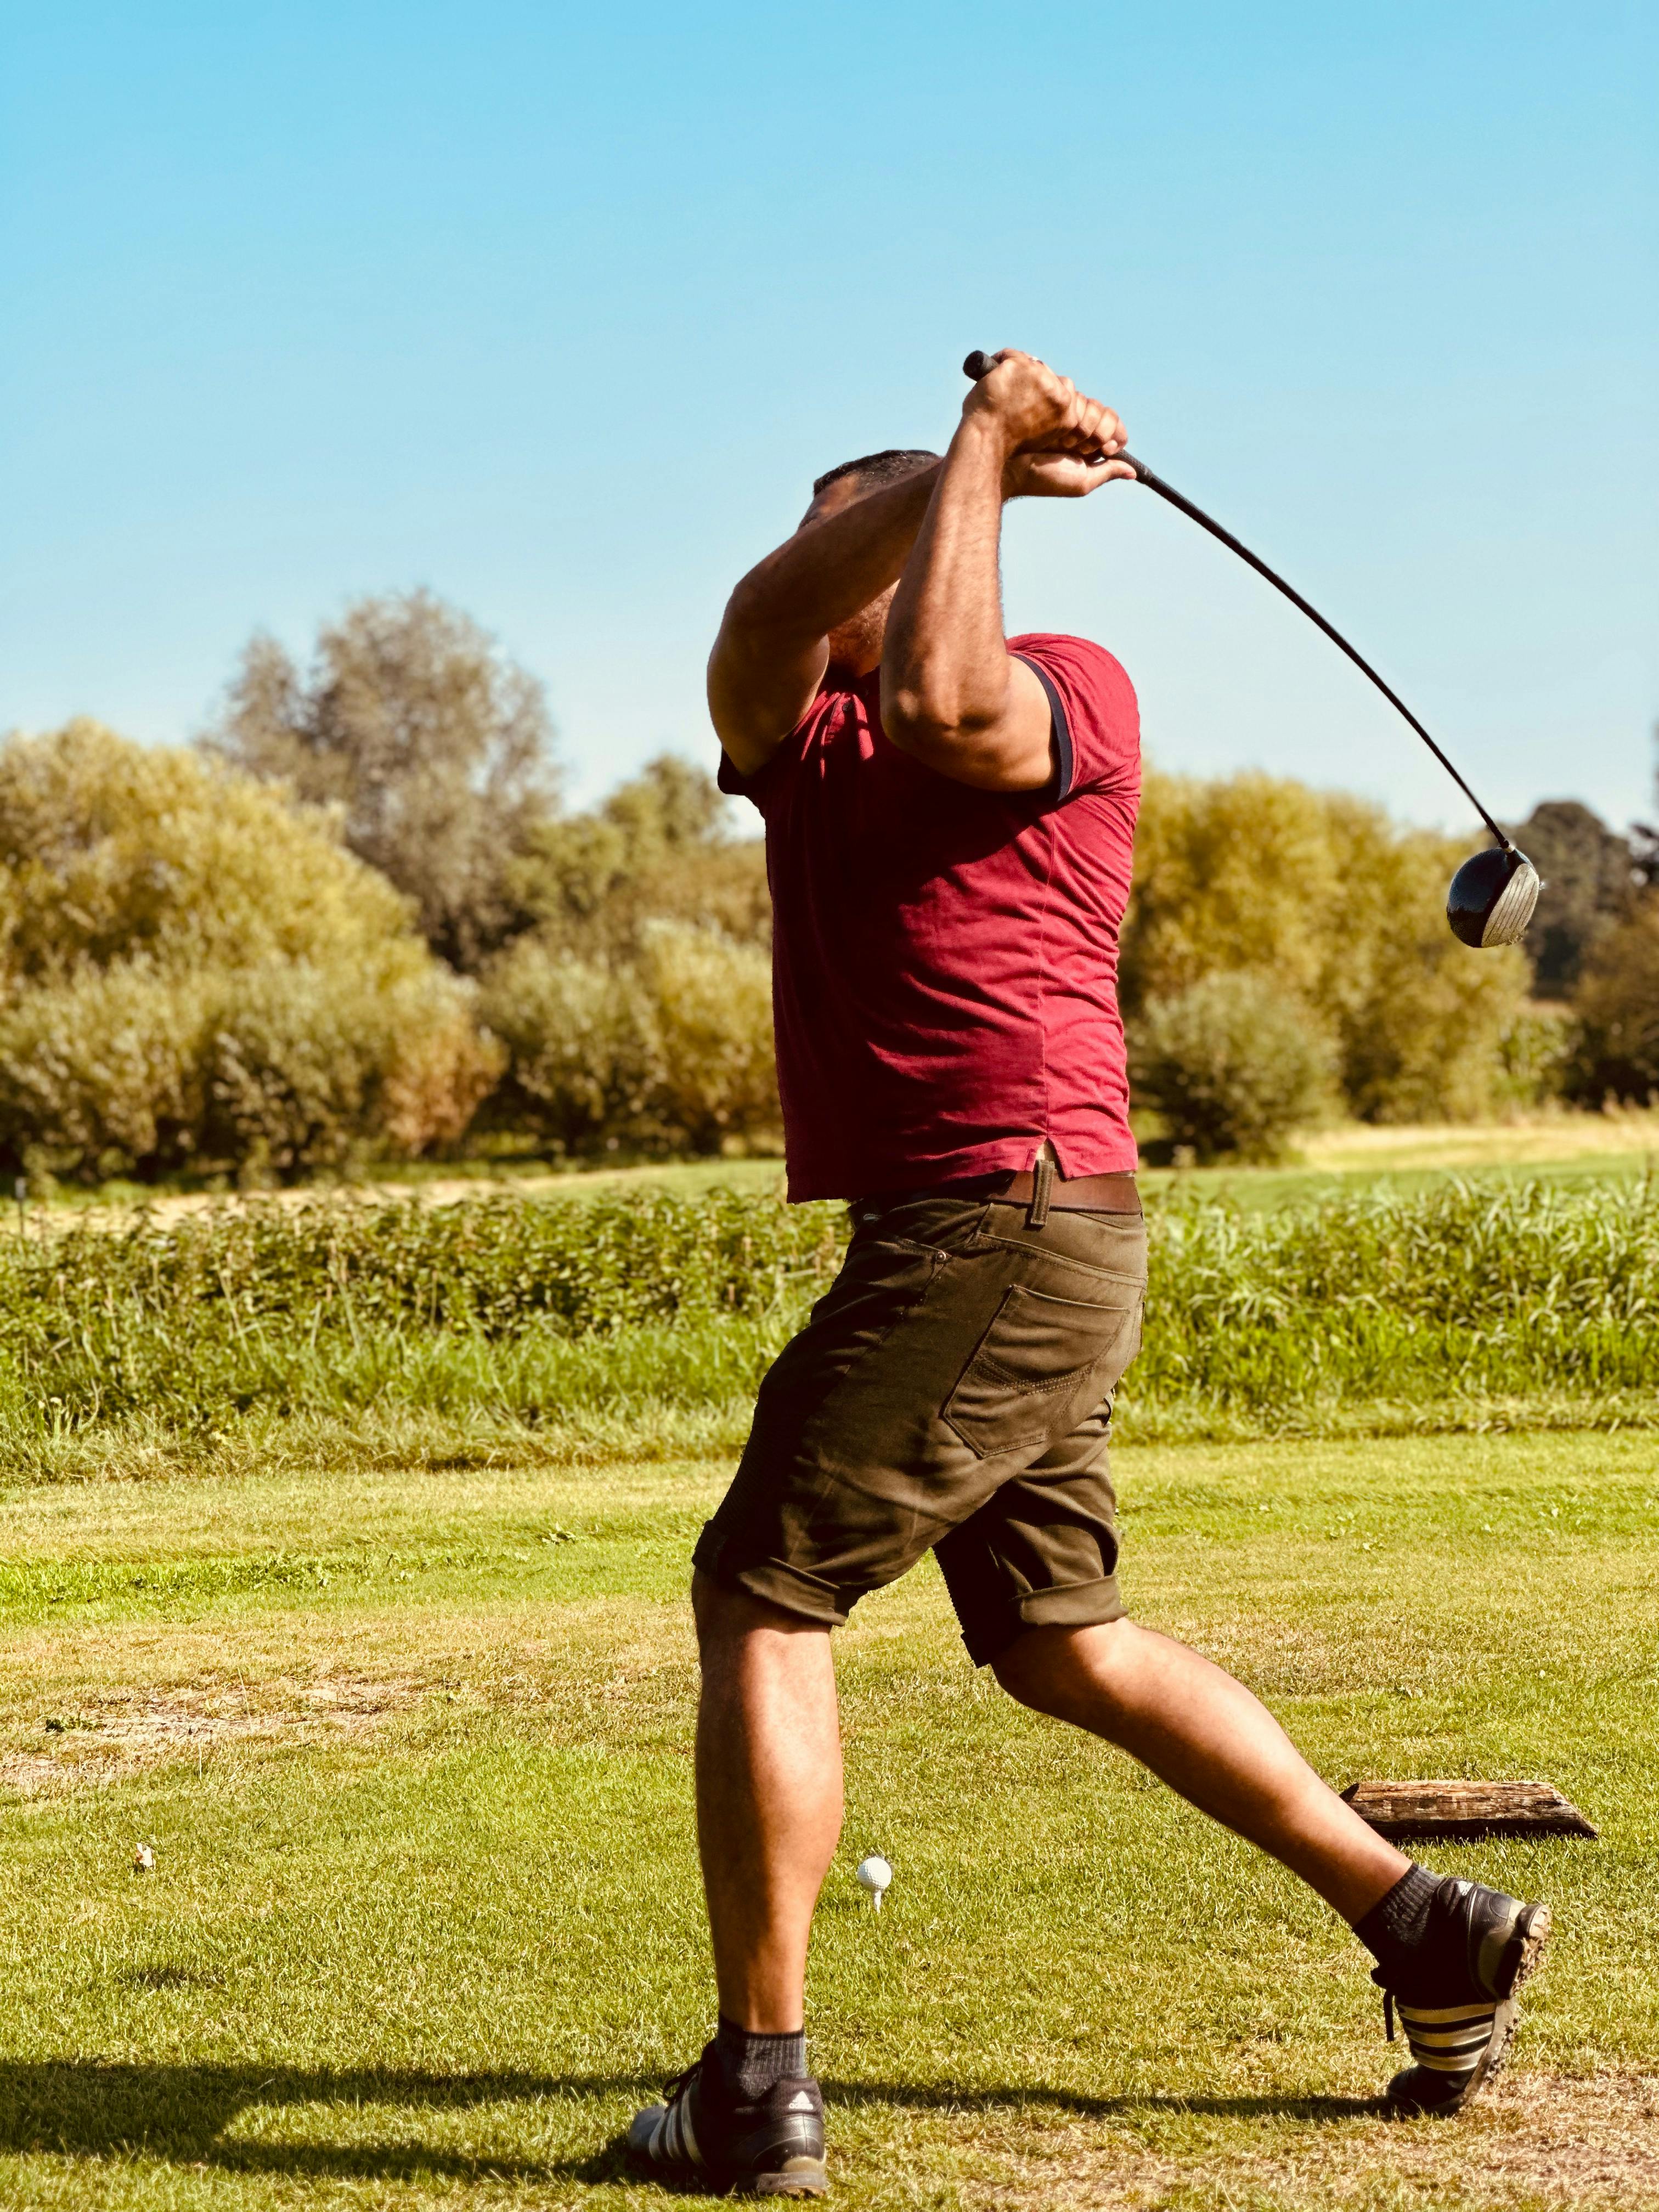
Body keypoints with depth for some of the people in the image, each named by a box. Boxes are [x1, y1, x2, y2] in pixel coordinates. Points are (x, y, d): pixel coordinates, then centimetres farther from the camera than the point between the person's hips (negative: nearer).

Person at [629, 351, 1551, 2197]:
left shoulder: (1073, 690, -3)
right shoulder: (797, 742, 17)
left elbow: (939, 703, -25)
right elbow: (756, 622, -3)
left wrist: (984, 450, -13)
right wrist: (964, 455, -5)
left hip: (1009, 1216, -9)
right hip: (990, 1239, 9)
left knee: (758, 1599, -6)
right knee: (1063, 1646, 15)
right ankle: (1426, 1926, 21)